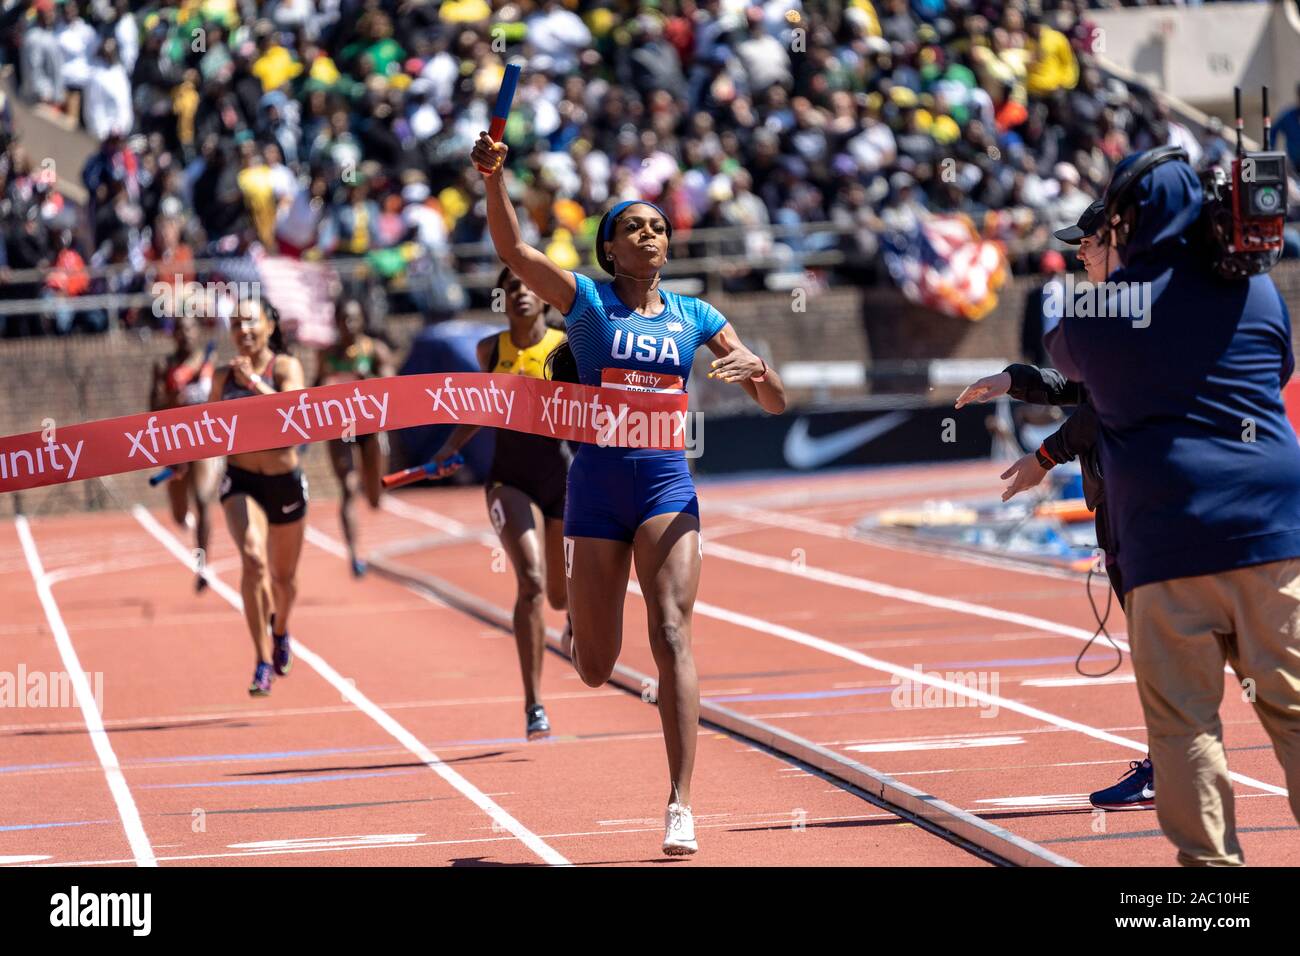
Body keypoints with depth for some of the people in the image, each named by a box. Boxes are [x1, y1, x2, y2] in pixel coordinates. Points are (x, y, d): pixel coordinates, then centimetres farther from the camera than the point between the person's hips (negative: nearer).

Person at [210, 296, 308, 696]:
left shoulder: (286, 367, -8)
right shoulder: (224, 377, 1)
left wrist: (255, 382, -37)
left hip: (286, 482, 0)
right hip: (241, 481, 0)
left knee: (284, 578, 17)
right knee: (253, 558, -26)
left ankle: (280, 630, 52)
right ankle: (264, 662, -26)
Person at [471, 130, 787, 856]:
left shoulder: (695, 317, 8)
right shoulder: (586, 301, 3)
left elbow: (777, 403, 8)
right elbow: (511, 247, -12)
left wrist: (756, 370, -15)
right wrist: (496, 179, -28)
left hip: (666, 481, 0)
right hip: (598, 480, 0)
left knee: (672, 634, -18)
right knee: (595, 670, 4)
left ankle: (682, 806, -22)